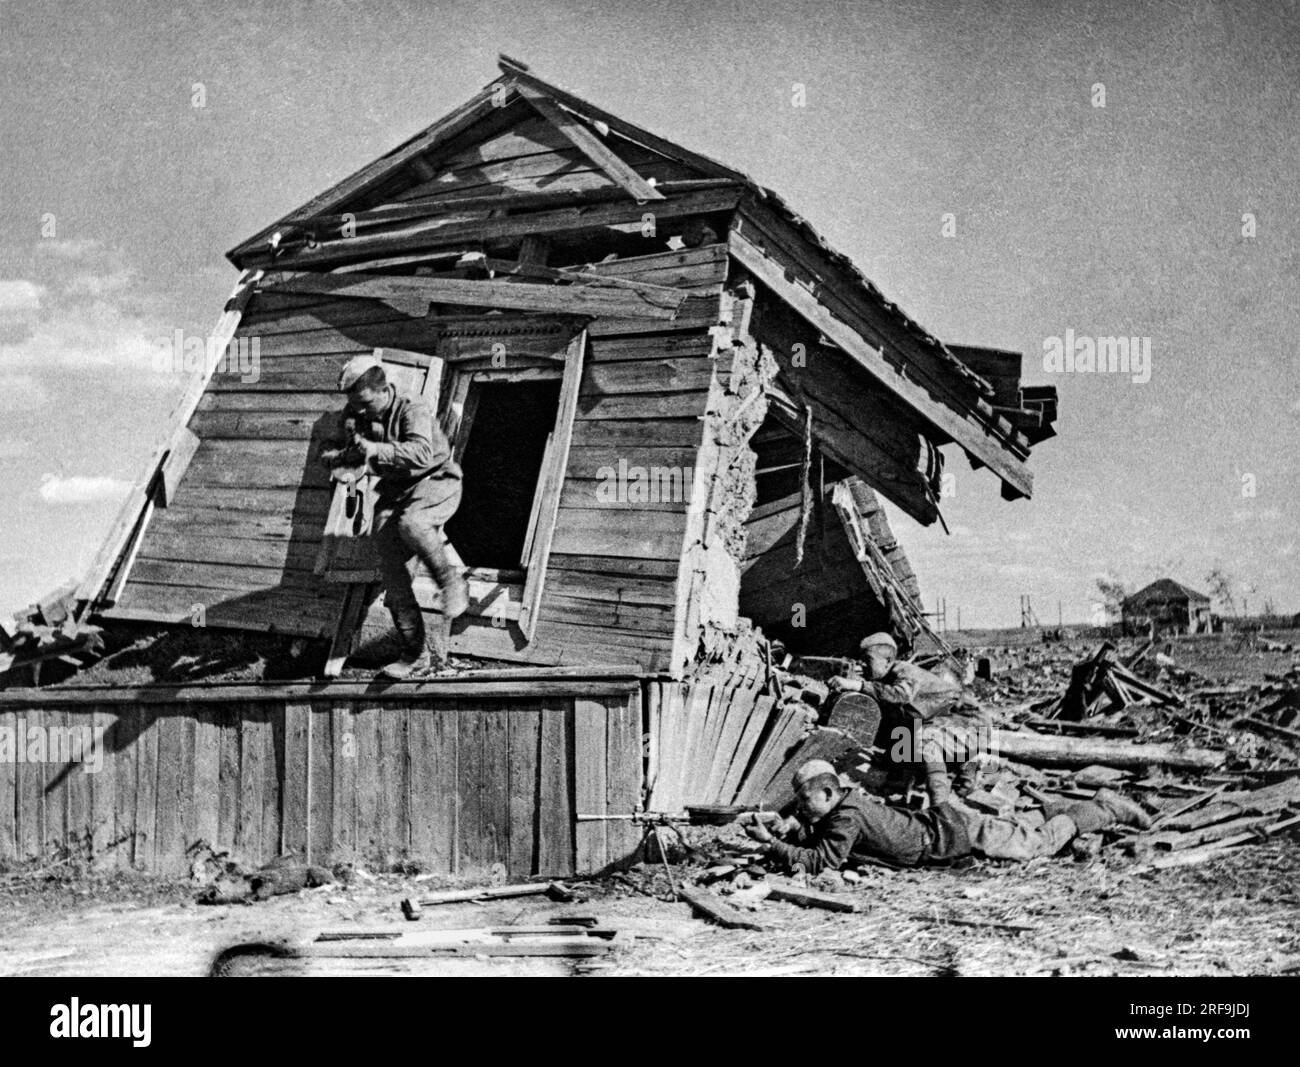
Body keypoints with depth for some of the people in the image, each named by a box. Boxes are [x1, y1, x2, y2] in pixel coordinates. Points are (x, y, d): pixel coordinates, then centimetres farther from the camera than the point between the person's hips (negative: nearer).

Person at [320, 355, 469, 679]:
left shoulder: (413, 411, -22)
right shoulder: (355, 417, -1)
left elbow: (422, 454, -39)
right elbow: (331, 451, 7)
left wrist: (376, 450, -49)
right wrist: (338, 459, -17)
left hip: (435, 484, -6)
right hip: (394, 493, 6)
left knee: (409, 524, -39)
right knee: (391, 571, -7)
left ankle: (451, 581, -14)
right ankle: (416, 656, 0)